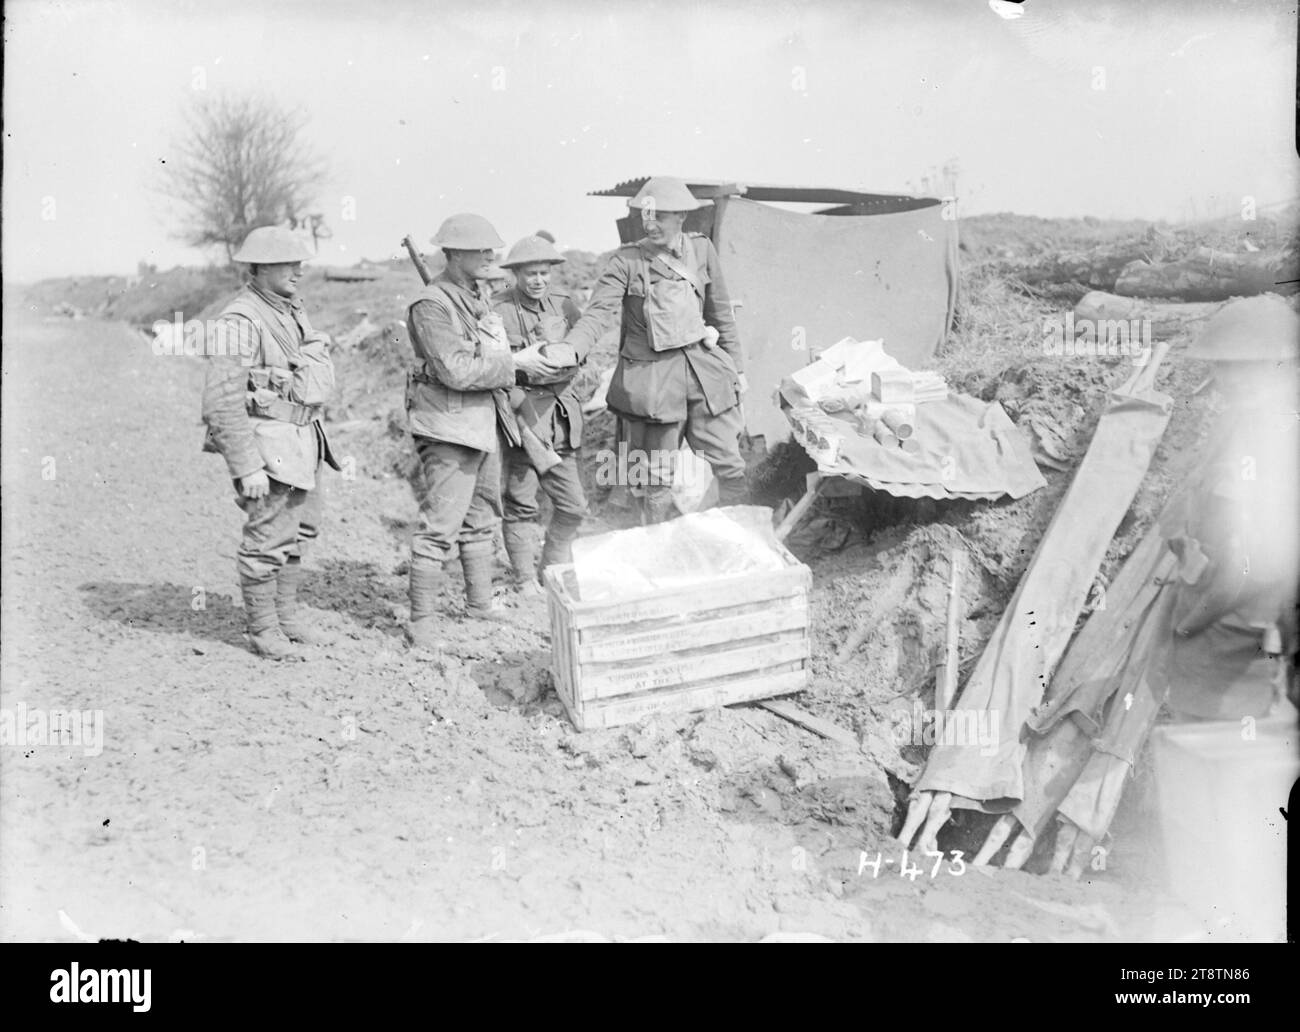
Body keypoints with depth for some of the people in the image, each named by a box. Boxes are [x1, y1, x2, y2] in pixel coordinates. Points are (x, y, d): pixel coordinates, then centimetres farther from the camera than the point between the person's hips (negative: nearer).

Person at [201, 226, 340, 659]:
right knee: (269, 536, -3)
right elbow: (221, 400, -22)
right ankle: (263, 630, 11)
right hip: (267, 441, -9)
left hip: (302, 436, 9)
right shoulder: (240, 320, -19)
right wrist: (246, 468, -24)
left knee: (301, 528, 16)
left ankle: (287, 614, 30)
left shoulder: (290, 309, 10)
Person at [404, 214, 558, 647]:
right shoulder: (432, 305, -17)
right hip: (448, 425, -9)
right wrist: (515, 362, -17)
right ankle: (421, 620, 1)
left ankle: (480, 601, 33)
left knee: (482, 518, 19)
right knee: (440, 525, -8)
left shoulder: (480, 293, 11)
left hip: (483, 421, 9)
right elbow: (456, 371, -24)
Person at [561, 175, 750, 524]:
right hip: (652, 379, -3)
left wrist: (736, 365, 17)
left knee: (731, 468, 6)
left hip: (704, 368, 4)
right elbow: (598, 313, -18)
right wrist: (567, 351, -35)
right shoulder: (627, 261, -6)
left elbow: (720, 313, 14)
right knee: (657, 483, 3)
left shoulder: (701, 249, 5)